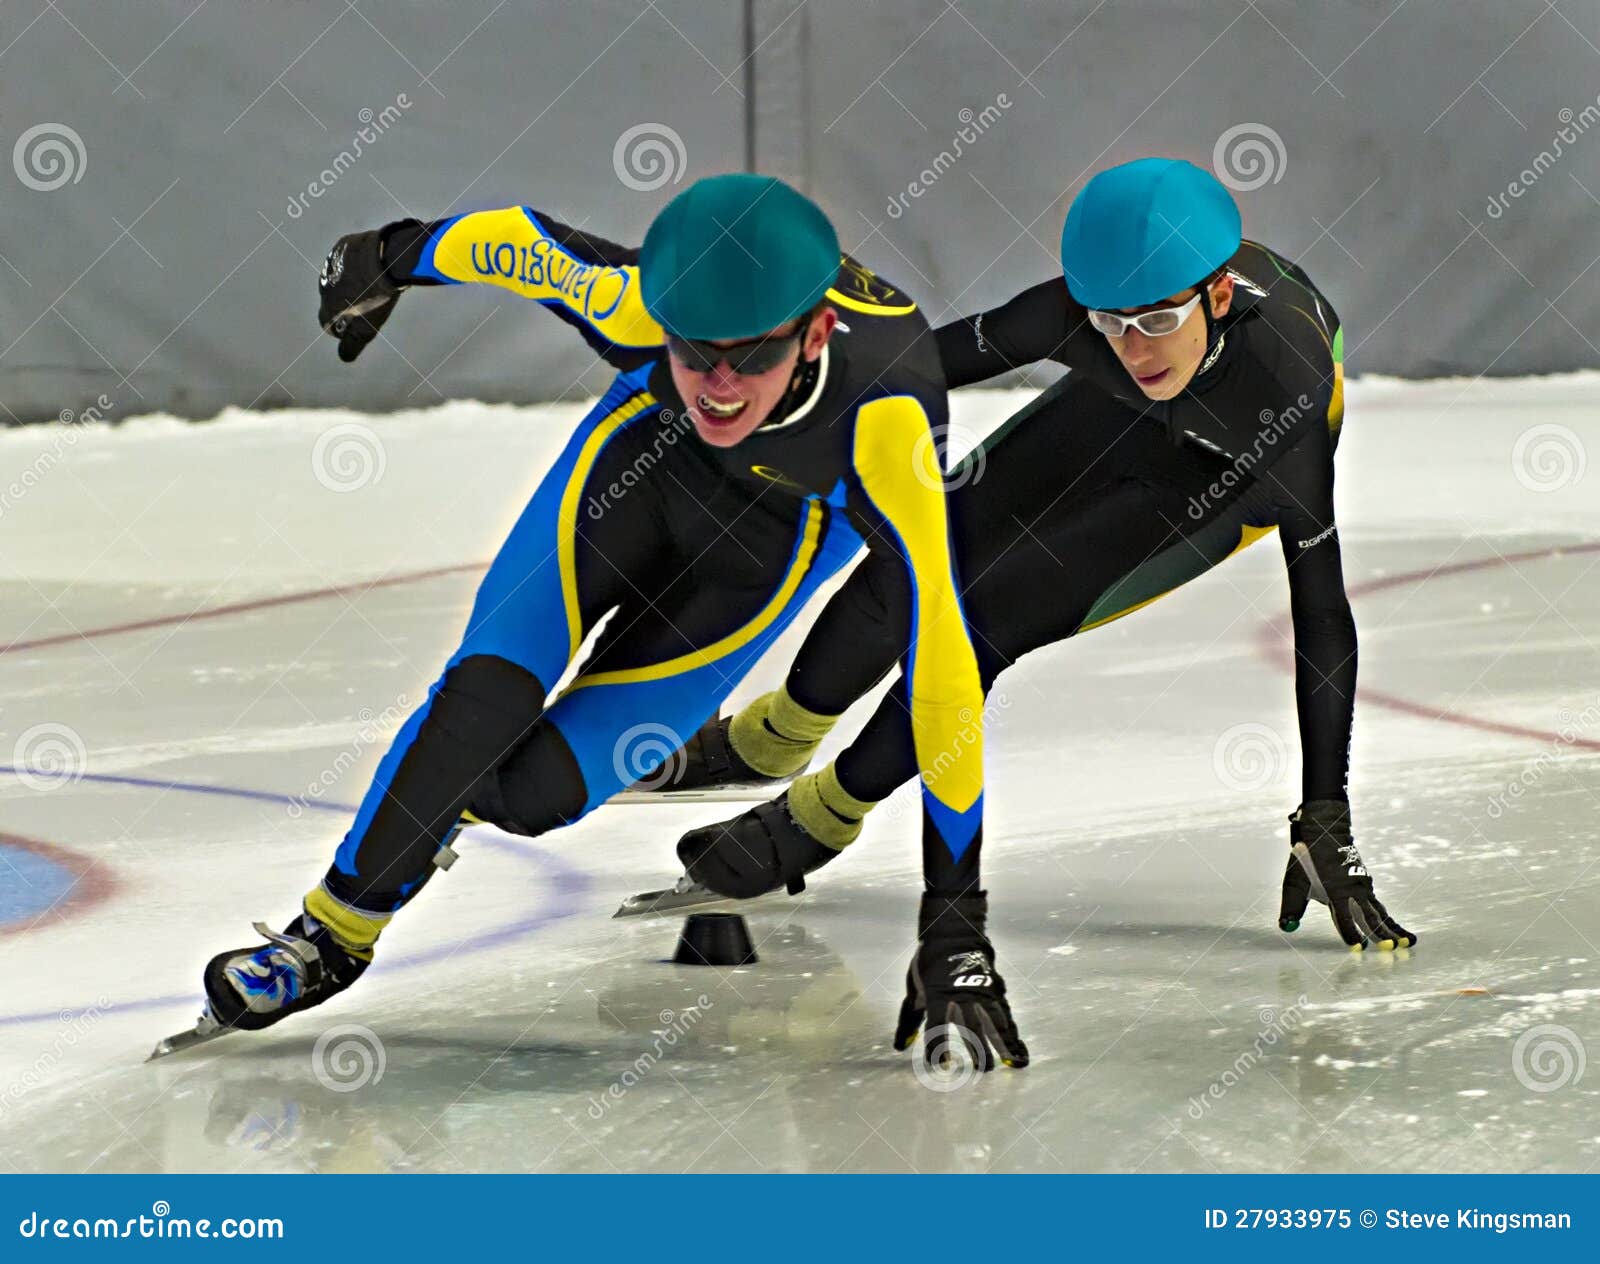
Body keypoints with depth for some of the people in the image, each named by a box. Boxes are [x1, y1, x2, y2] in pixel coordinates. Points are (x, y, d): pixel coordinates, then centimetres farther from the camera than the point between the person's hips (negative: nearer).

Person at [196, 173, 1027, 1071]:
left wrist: (956, 906, -43)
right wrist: (394, 258, 5)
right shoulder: (637, 305, -37)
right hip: (652, 440, 2)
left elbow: (941, 656, -43)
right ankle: (338, 932, 8)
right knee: (490, 694, -15)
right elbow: (522, 244, -15)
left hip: (794, 520, -1)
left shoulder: (889, 424, -44)